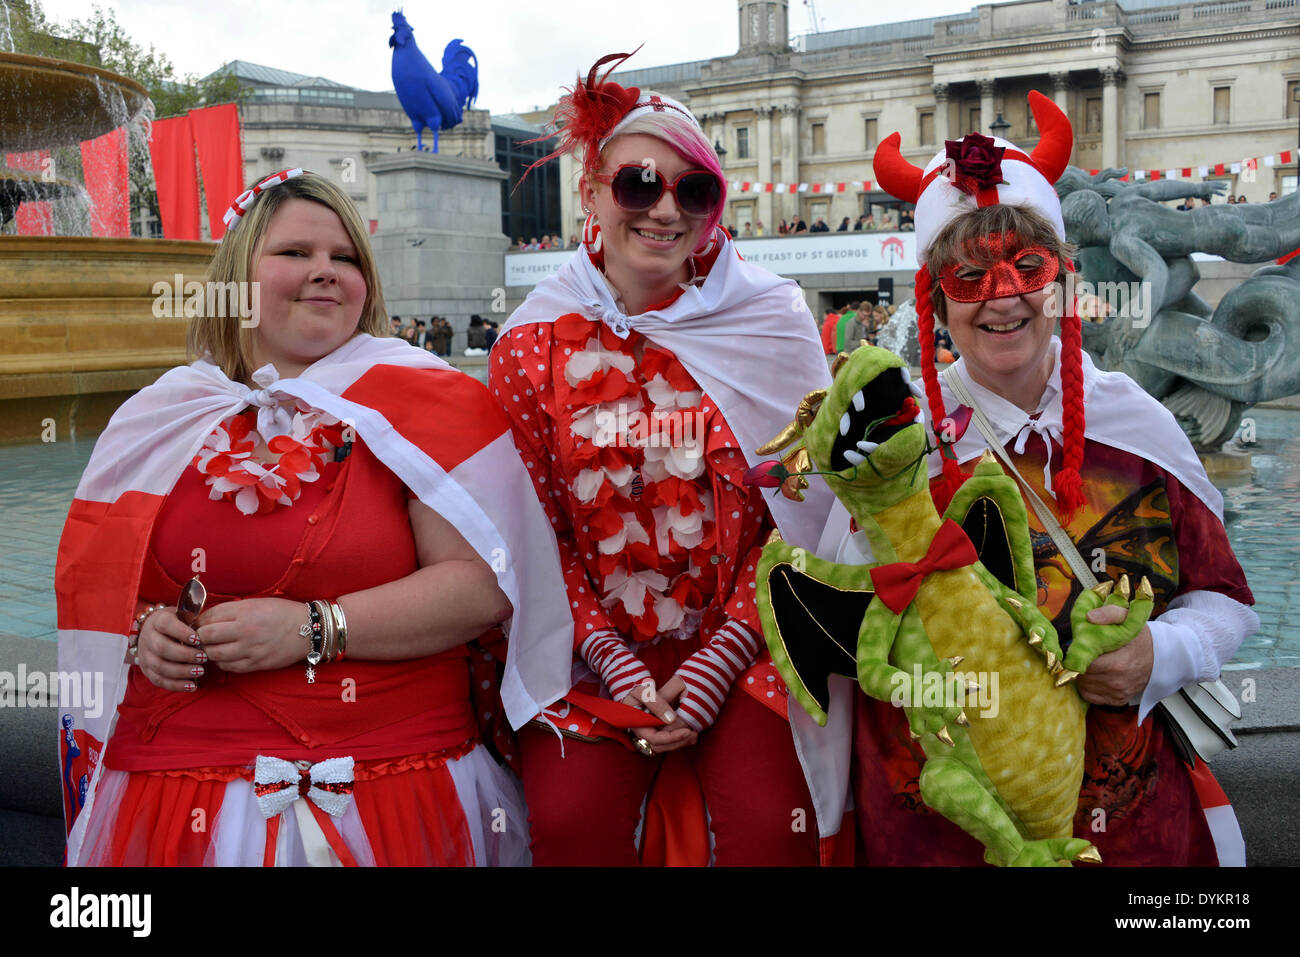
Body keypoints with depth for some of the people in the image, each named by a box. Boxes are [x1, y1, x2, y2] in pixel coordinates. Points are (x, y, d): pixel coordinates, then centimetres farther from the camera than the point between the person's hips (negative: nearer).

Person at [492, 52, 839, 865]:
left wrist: (719, 662, -11)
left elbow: (797, 515, -2)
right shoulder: (532, 346, 0)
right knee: (570, 820, -17)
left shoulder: (772, 323, -2)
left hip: (740, 639, 0)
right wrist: (613, 662, -9)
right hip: (599, 647, 1)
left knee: (768, 822, -19)